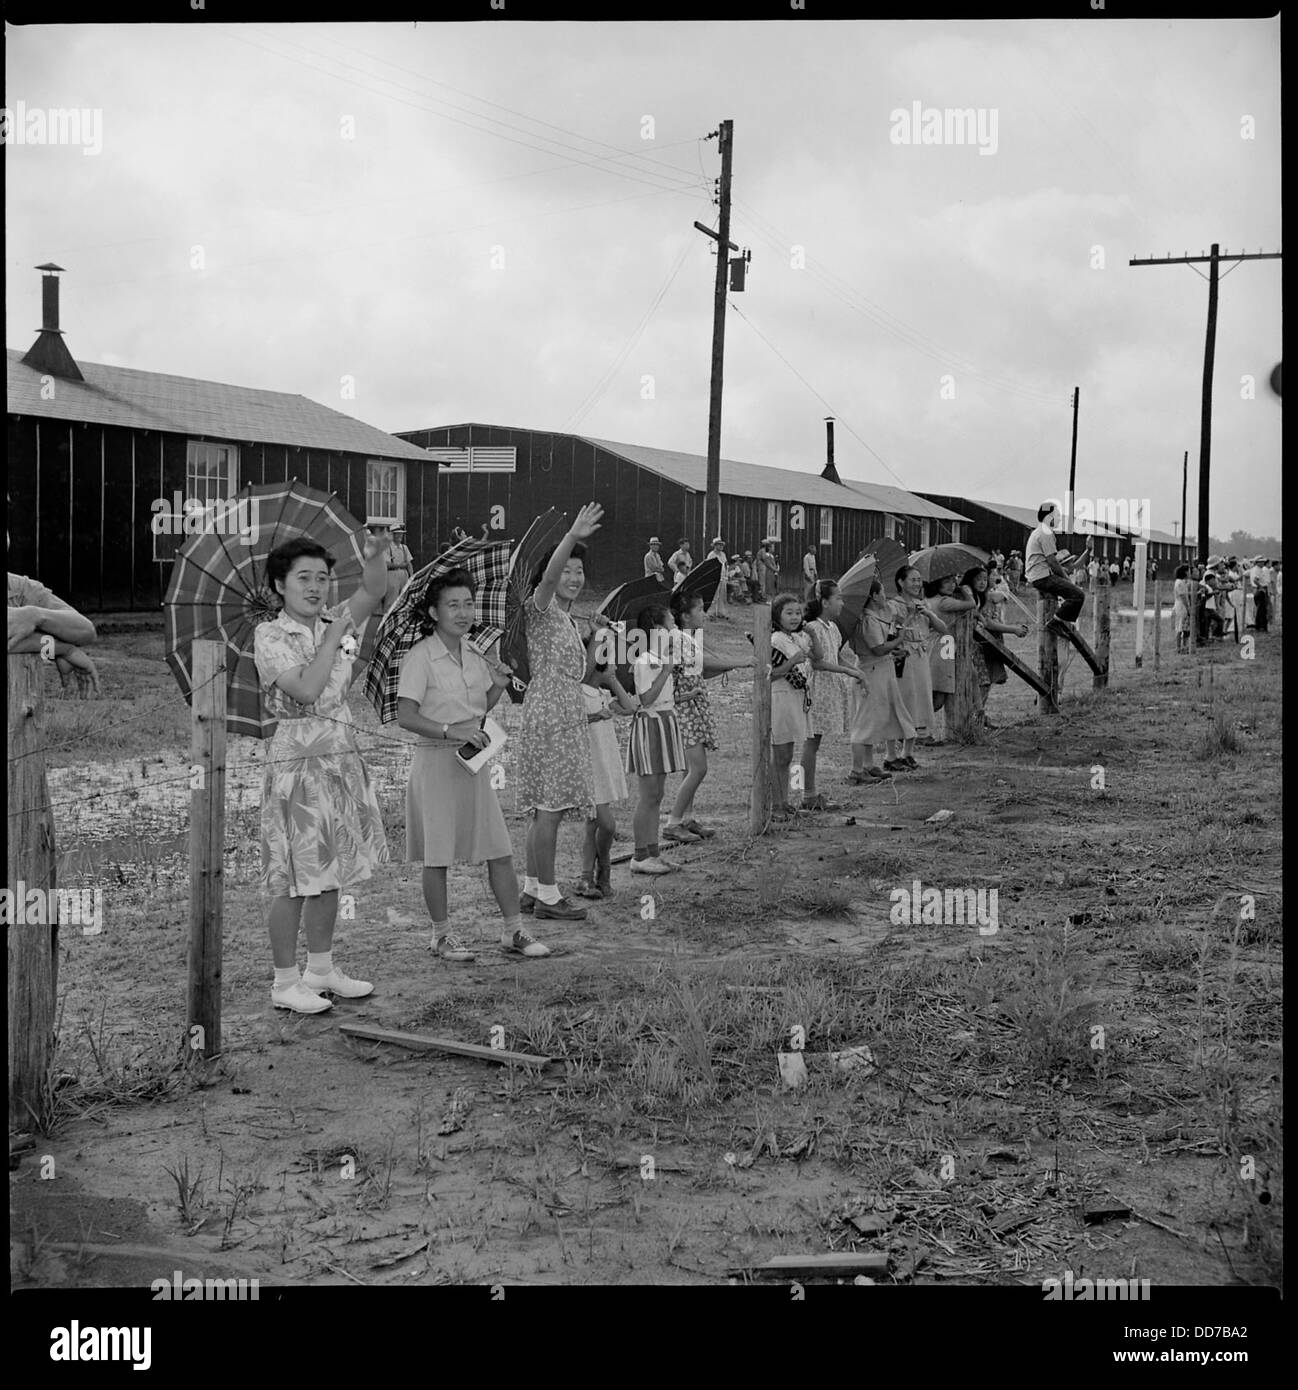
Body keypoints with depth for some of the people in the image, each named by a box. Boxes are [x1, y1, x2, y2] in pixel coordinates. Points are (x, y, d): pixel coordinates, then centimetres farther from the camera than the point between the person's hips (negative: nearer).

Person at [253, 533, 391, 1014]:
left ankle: (321, 968, 26)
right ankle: (285, 982, 9)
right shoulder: (269, 636, -7)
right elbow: (306, 689, -19)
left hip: (341, 754, 6)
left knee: (328, 871, 14)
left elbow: (374, 592, -6)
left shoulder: (336, 622, 10)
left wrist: (375, 556, -24)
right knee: (294, 877, -2)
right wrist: (332, 640, -14)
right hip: (296, 758, -6)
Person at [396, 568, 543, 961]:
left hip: (472, 762, 6)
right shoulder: (420, 656, -11)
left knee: (500, 850, 5)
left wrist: (498, 687, 2)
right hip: (435, 762, -6)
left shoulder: (474, 653, 9)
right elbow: (405, 716, -19)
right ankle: (442, 933, 18)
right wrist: (450, 731, -30)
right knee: (437, 855, 3)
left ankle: (513, 929, 16)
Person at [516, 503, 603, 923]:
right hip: (548, 716, -9)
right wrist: (573, 537, -40)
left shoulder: (568, 618, 19)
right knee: (550, 806, -8)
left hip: (568, 715, 9)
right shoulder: (541, 608, -7)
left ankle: (532, 889, 19)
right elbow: (548, 577, -29)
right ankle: (547, 896, -4)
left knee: (546, 808, 12)